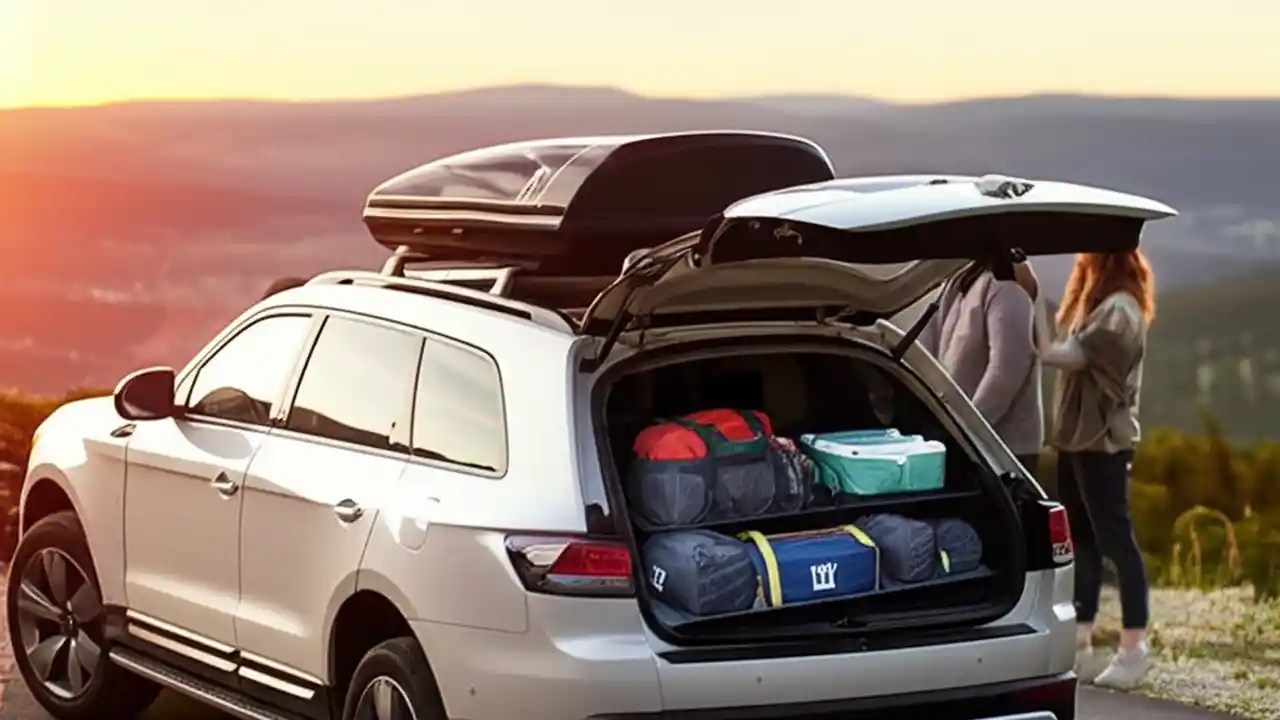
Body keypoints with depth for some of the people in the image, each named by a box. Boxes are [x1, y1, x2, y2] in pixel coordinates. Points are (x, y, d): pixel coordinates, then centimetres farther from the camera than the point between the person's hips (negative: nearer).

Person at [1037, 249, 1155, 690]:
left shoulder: (1119, 310, -15)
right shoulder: (1098, 305, 16)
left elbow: (1057, 355, -22)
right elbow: (1067, 357, 8)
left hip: (1103, 442, -10)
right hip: (1080, 438, 10)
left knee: (1115, 541, -6)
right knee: (1081, 542, 10)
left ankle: (1134, 650, -3)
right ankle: (1079, 646, 13)